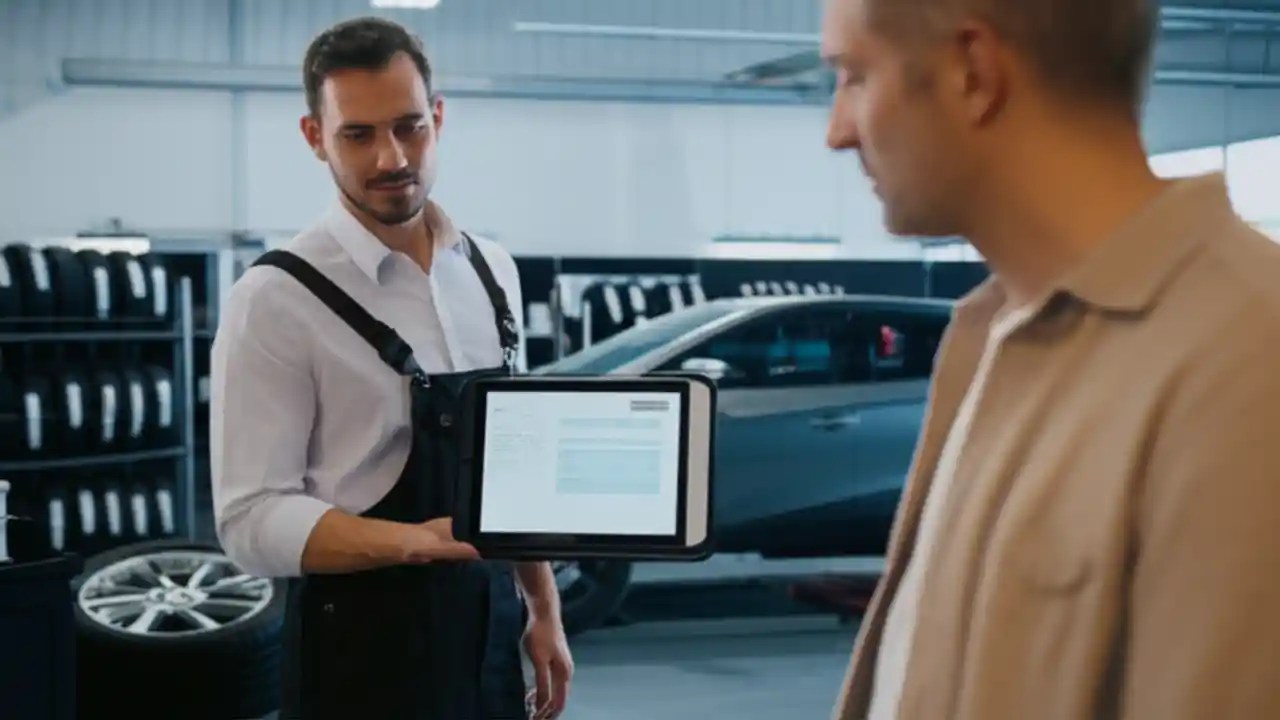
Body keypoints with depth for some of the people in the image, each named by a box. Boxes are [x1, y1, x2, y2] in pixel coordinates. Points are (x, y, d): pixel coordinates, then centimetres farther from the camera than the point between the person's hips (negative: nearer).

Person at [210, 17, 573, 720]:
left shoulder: (492, 271, 5)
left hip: (488, 634, 6)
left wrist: (543, 611, 10)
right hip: (363, 652, -6)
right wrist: (420, 540, -30)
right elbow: (252, 519, -18)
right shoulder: (277, 299, -14)